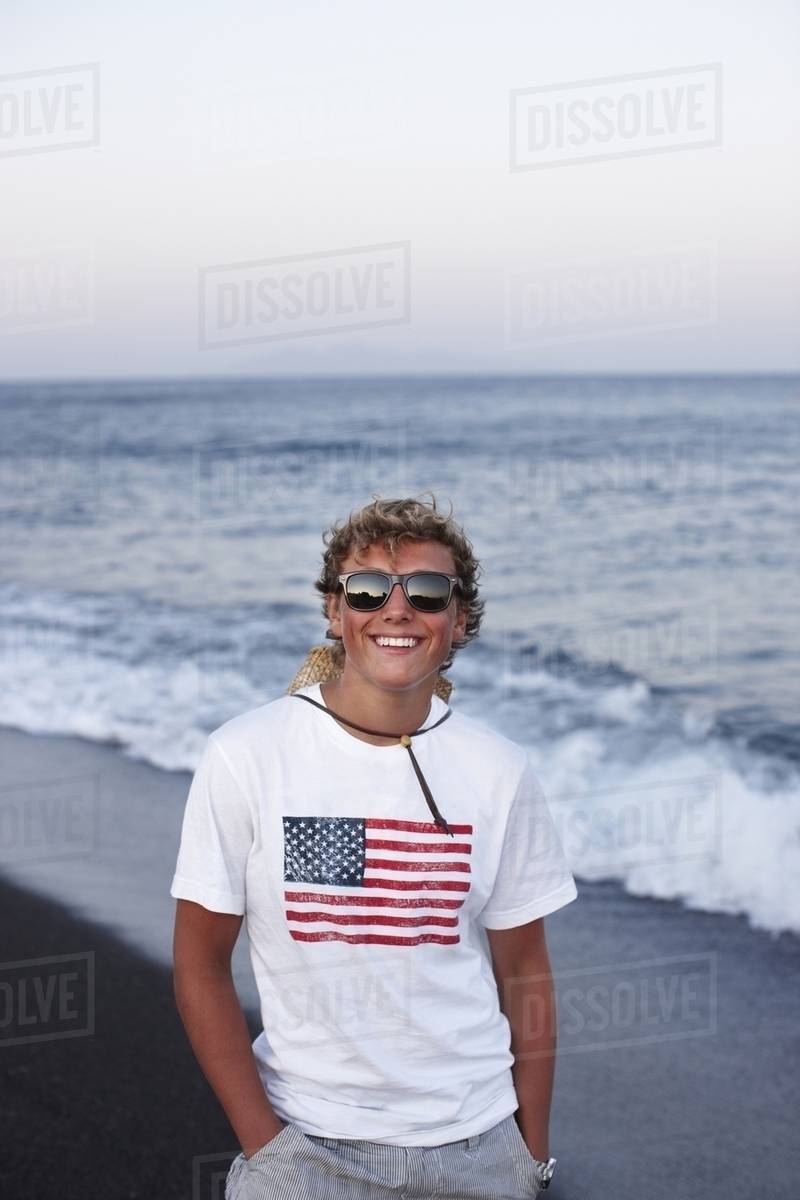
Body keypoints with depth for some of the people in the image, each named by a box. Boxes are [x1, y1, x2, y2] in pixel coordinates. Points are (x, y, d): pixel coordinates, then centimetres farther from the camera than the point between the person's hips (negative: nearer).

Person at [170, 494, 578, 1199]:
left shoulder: (500, 772, -3)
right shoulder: (244, 757, -10)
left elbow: (523, 975, 4)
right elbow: (201, 966, -5)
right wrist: (262, 1142, -8)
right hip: (305, 1142, -2)